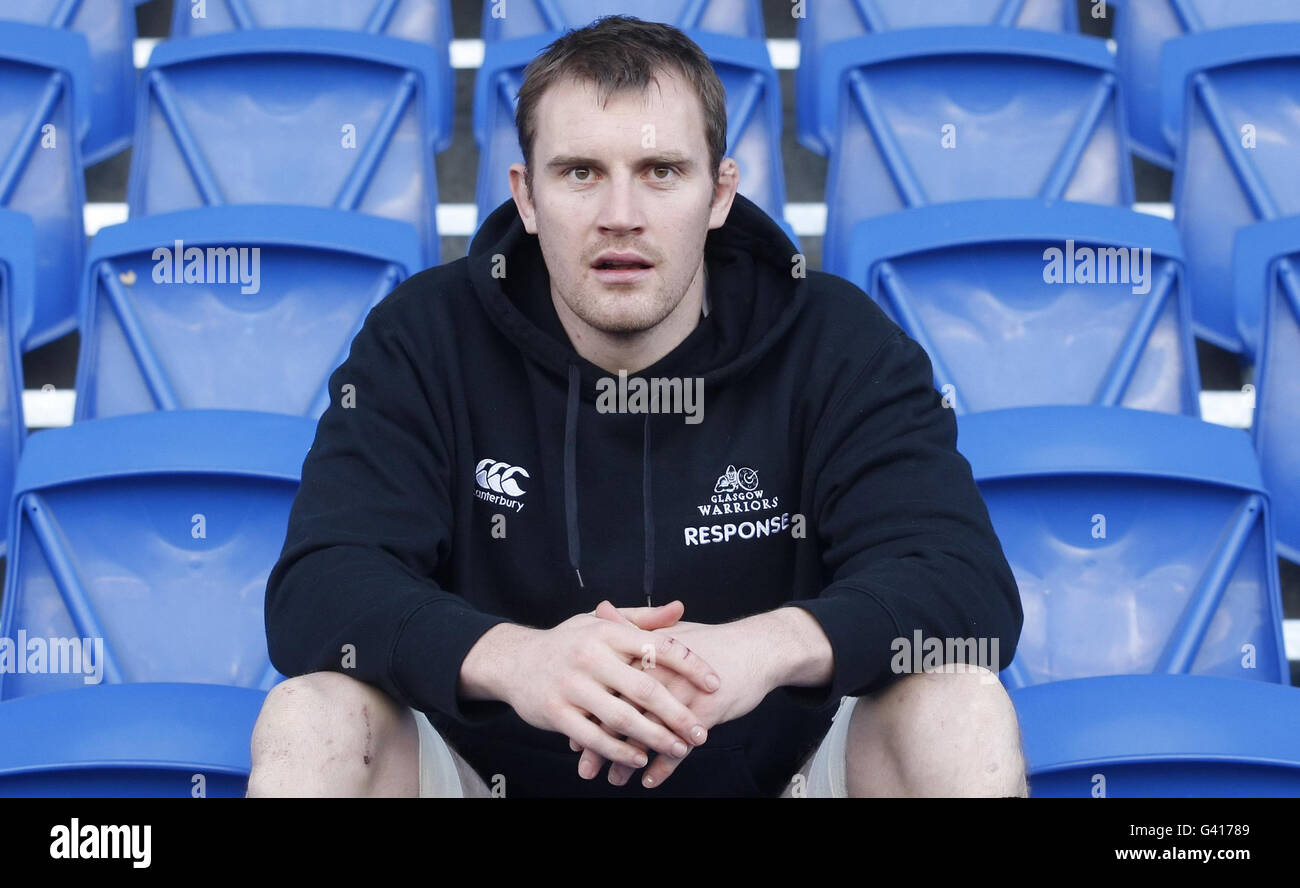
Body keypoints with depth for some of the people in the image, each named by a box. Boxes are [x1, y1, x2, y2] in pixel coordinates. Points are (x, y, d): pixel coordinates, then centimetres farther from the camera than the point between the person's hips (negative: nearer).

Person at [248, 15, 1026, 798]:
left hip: (776, 765, 0)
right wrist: (506, 659, -41)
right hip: (497, 770, 0)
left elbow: (966, 584, -18)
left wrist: (771, 647, -40)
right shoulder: (423, 343, -7)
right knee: (308, 718, -27)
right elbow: (317, 586, -19)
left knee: (963, 704, -26)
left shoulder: (839, 348, -7)